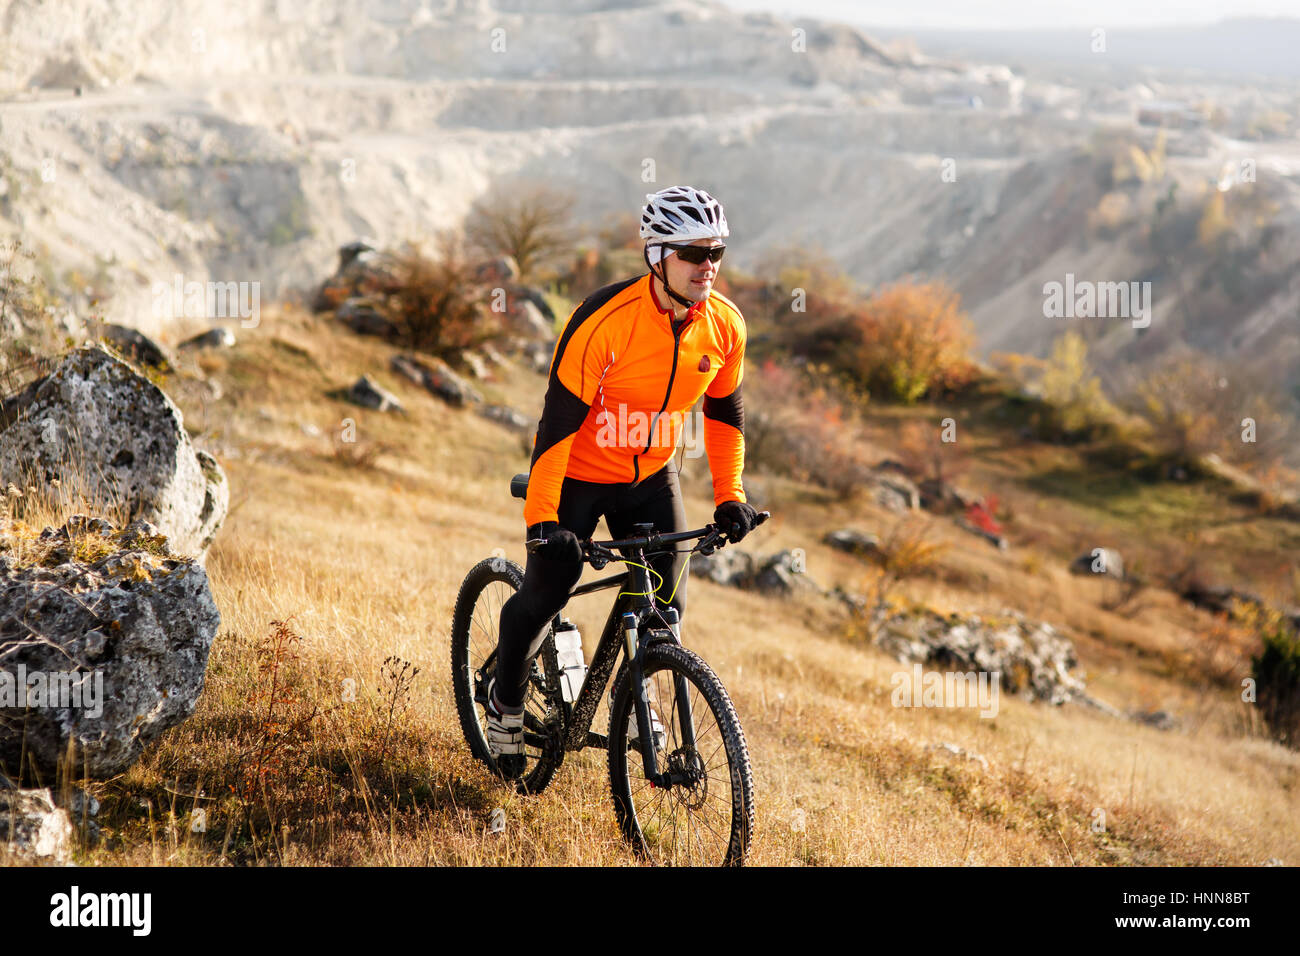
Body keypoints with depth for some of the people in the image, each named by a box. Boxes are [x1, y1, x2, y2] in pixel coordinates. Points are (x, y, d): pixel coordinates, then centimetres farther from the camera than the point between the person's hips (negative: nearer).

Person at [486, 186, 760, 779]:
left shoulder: (725, 327, -11)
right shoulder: (606, 320, -29)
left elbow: (724, 412, 5)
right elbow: (558, 421, -28)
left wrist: (730, 495, -3)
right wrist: (542, 520, -32)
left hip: (652, 476, 5)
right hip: (581, 474, -5)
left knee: (665, 607, 2)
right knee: (543, 596, -2)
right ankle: (506, 700, 25)